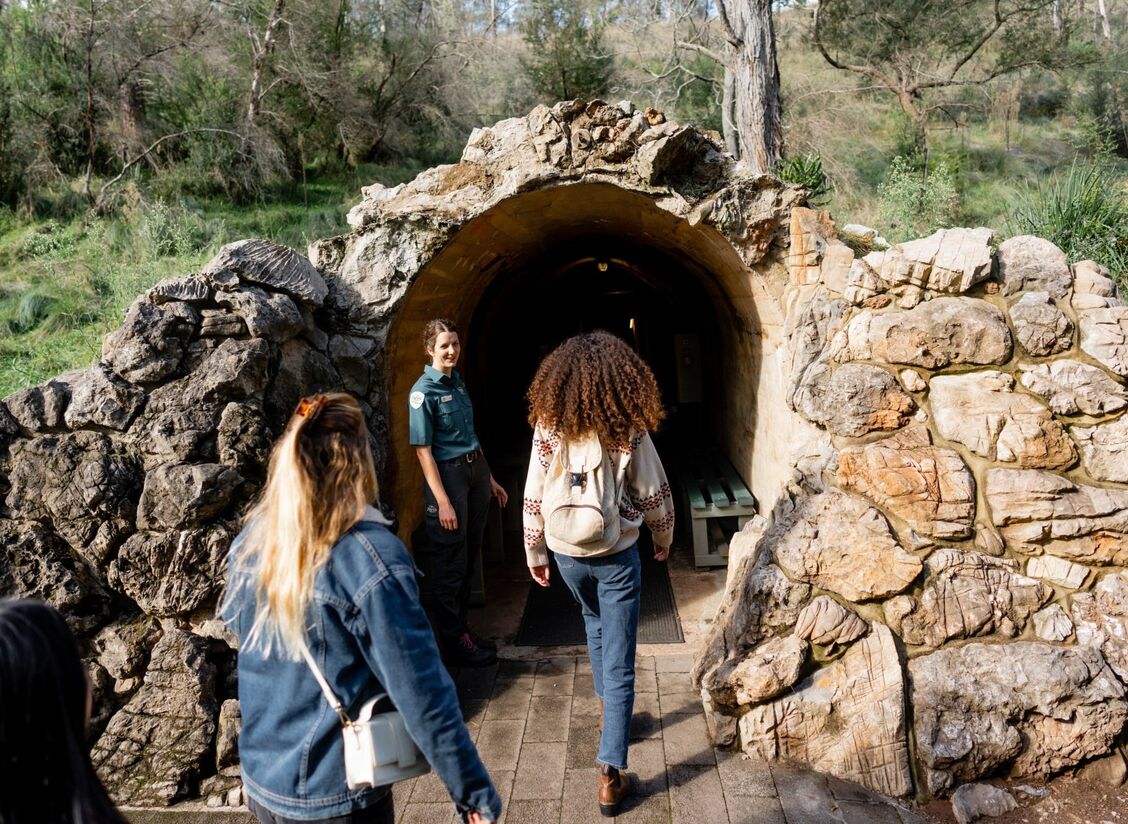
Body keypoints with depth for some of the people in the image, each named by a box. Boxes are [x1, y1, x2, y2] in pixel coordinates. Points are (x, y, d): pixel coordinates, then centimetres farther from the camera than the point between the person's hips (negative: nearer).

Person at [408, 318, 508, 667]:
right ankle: (454, 641, 14)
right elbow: (423, 450, -15)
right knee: (450, 561, 2)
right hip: (448, 474, -8)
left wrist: (489, 479, 18)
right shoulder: (423, 392, -13)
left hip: (476, 469, 8)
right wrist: (442, 501, -19)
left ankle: (462, 627, 29)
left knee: (470, 556, 15)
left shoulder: (457, 381, 10)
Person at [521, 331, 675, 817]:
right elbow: (654, 495, -7)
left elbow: (533, 498, -6)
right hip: (616, 556, -3)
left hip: (566, 554, 3)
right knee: (619, 662, 4)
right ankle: (610, 775, 6)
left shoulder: (547, 426, -11)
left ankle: (608, 712, 47)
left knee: (596, 627, 31)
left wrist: (534, 553, 8)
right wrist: (663, 538, 11)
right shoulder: (630, 430, -16)